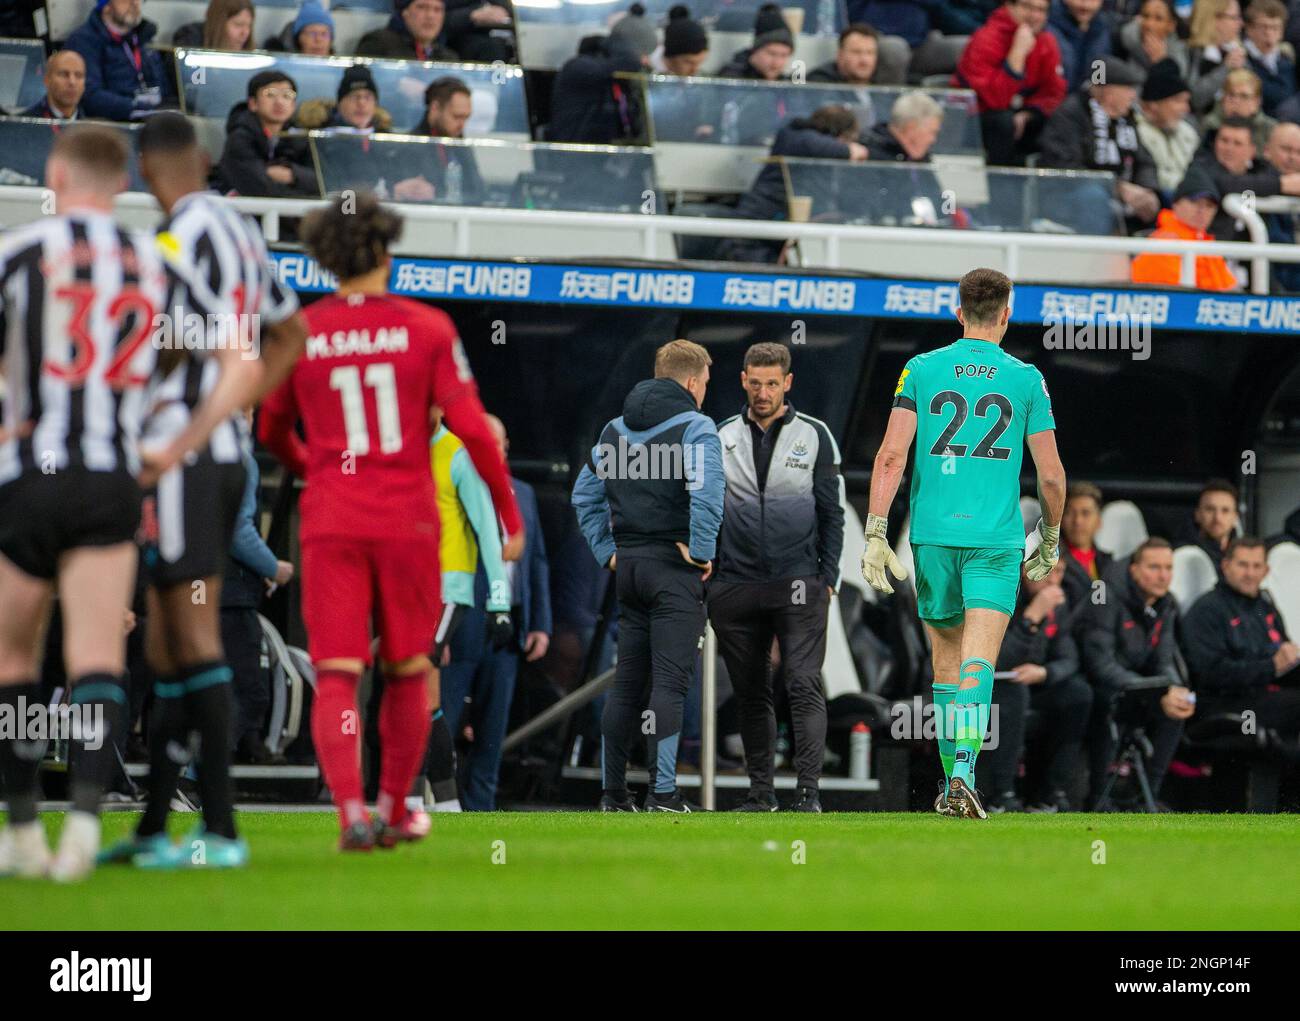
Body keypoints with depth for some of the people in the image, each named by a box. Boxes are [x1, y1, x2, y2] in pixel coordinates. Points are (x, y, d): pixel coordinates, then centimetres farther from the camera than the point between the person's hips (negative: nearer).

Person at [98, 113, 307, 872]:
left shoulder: (179, 236, -13)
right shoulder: (241, 232, 14)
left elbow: (169, 346, -21)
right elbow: (290, 336, 25)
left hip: (179, 457, -9)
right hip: (229, 451, 9)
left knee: (194, 639, -8)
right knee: (169, 645, 13)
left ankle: (221, 830, -9)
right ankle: (154, 827, 16)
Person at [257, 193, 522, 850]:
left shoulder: (297, 334, 3)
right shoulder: (427, 329, -2)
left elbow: (272, 432, 16)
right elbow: (471, 427, -6)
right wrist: (509, 514, 3)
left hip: (329, 523, 0)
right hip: (407, 519, 0)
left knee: (336, 676, -4)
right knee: (406, 672, 16)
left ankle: (350, 813, -21)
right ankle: (394, 811, 23)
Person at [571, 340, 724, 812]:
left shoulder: (616, 428, 13)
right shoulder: (695, 427, -8)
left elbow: (585, 494, 15)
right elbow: (707, 492, -23)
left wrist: (606, 551, 15)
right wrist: (701, 551, -13)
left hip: (628, 566, 6)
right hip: (674, 569, -6)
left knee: (627, 683, 11)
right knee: (669, 682, -7)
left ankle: (613, 792, 13)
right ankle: (662, 793, -11)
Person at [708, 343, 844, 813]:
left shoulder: (814, 436, 5)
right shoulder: (724, 438, 10)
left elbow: (832, 513, 6)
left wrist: (827, 578, -1)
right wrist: (706, 574, 5)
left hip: (799, 585, -3)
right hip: (736, 588, 3)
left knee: (804, 686, -11)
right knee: (751, 694, 7)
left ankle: (808, 791, -14)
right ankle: (761, 792, 13)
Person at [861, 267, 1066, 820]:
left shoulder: (921, 370, 4)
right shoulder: (1026, 379, 3)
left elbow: (891, 455, -5)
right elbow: (1051, 474, 4)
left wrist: (875, 532, -5)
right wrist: (1050, 539, 19)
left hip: (933, 535, 2)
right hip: (996, 538, -2)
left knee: (946, 663, 16)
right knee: (978, 665, -9)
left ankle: (950, 779, 23)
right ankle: (963, 776, -26)